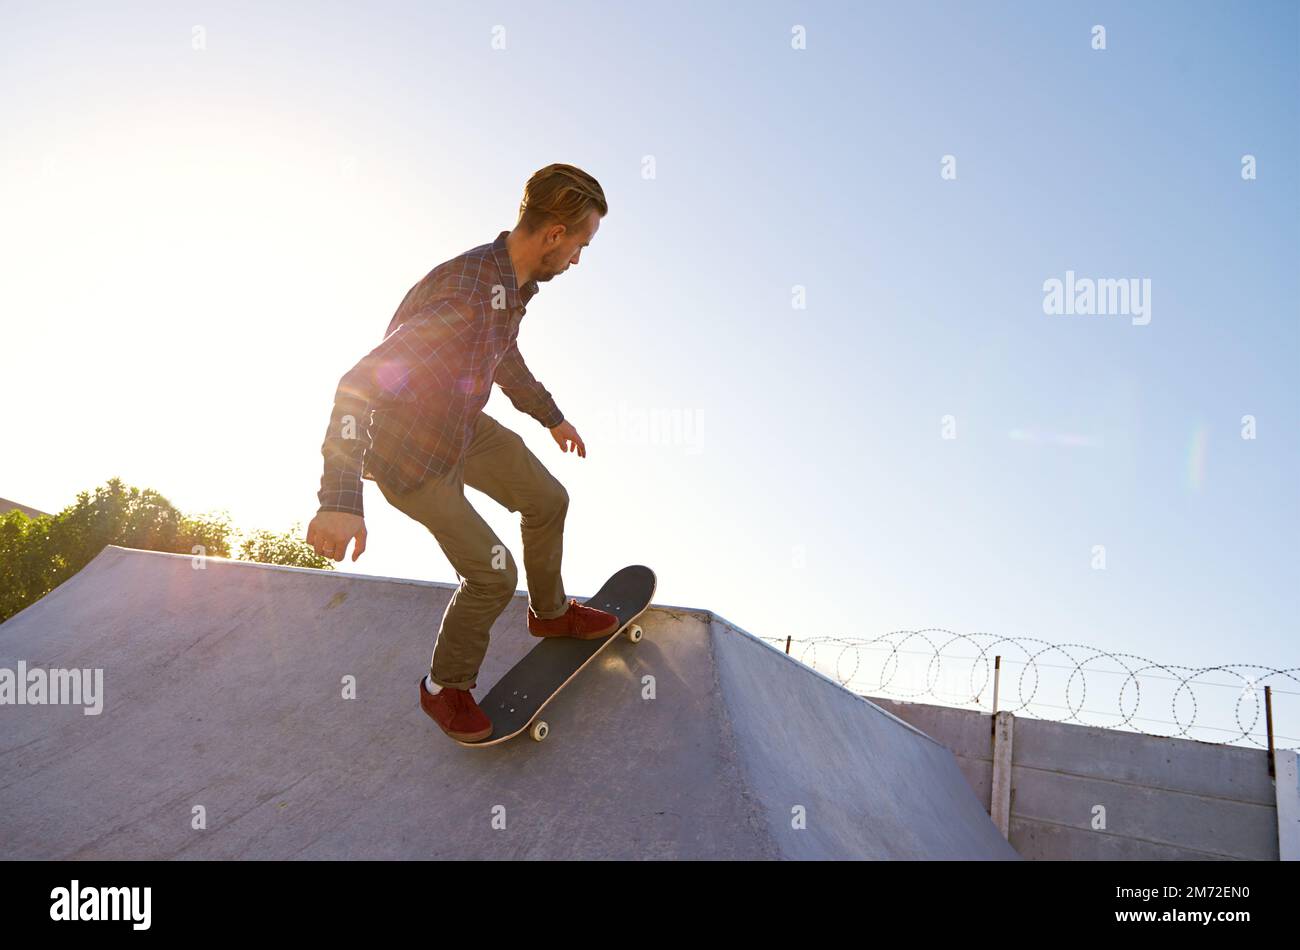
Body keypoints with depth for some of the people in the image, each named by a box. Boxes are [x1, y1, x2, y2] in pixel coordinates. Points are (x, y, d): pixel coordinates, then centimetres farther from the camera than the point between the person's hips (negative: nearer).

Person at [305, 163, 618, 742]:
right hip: (410, 452, -9)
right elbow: (362, 382, -41)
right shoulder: (466, 296, -36)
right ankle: (445, 687, 18)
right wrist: (341, 499, -48)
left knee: (547, 500, 16)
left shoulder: (512, 281, -5)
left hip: (463, 426, 9)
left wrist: (551, 416, 29)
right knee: (493, 573, -7)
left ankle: (550, 612, 41)